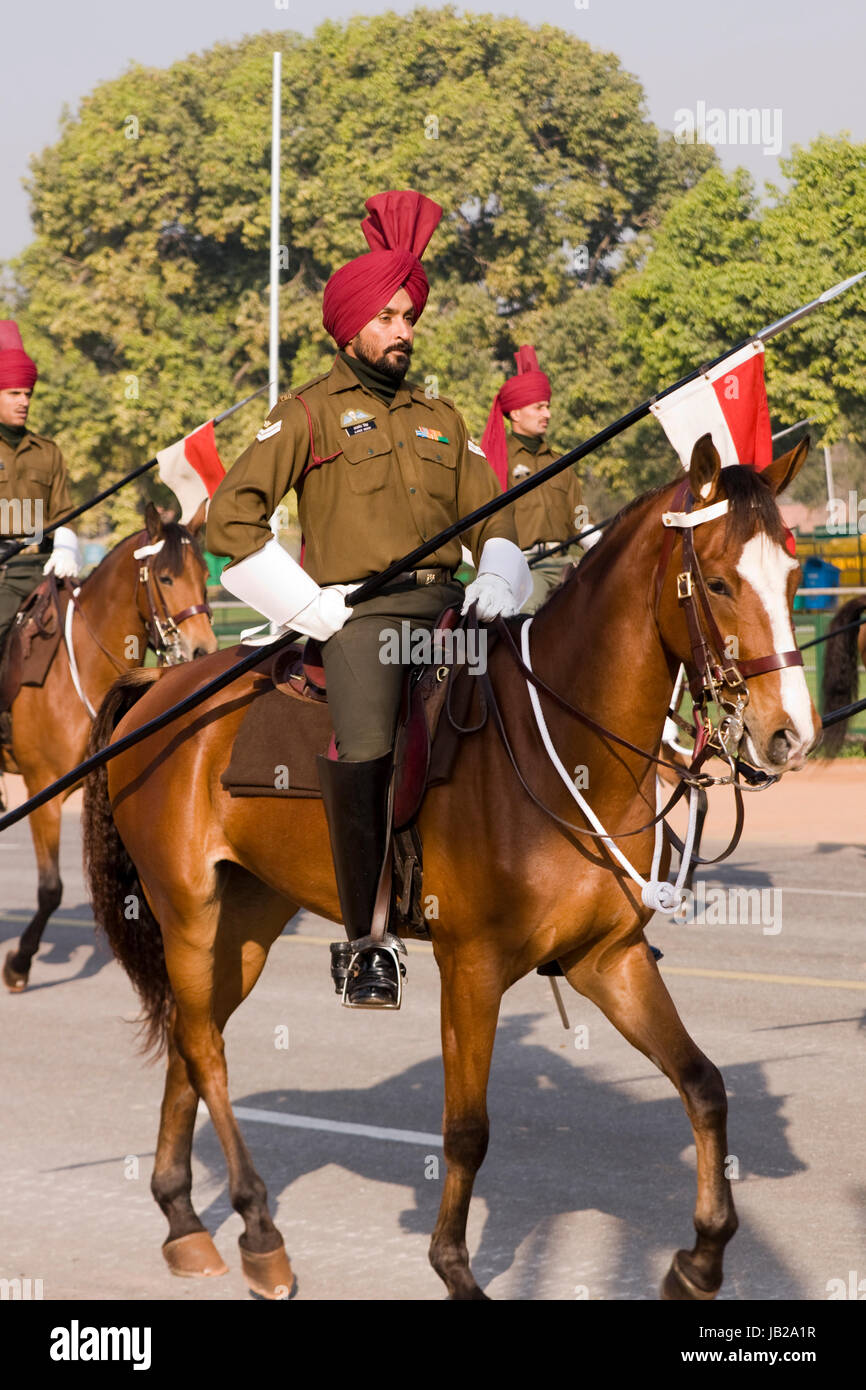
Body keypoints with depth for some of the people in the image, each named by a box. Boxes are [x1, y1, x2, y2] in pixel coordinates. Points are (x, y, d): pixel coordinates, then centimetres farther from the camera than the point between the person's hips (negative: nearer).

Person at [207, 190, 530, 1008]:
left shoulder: (440, 420, 24)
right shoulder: (308, 415, 7)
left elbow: (493, 520, 23)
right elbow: (229, 518, -1)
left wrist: (495, 582, 0)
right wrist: (316, 611, -6)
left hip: (448, 609, 5)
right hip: (359, 612, -5)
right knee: (364, 755, -24)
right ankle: (366, 946, -12)